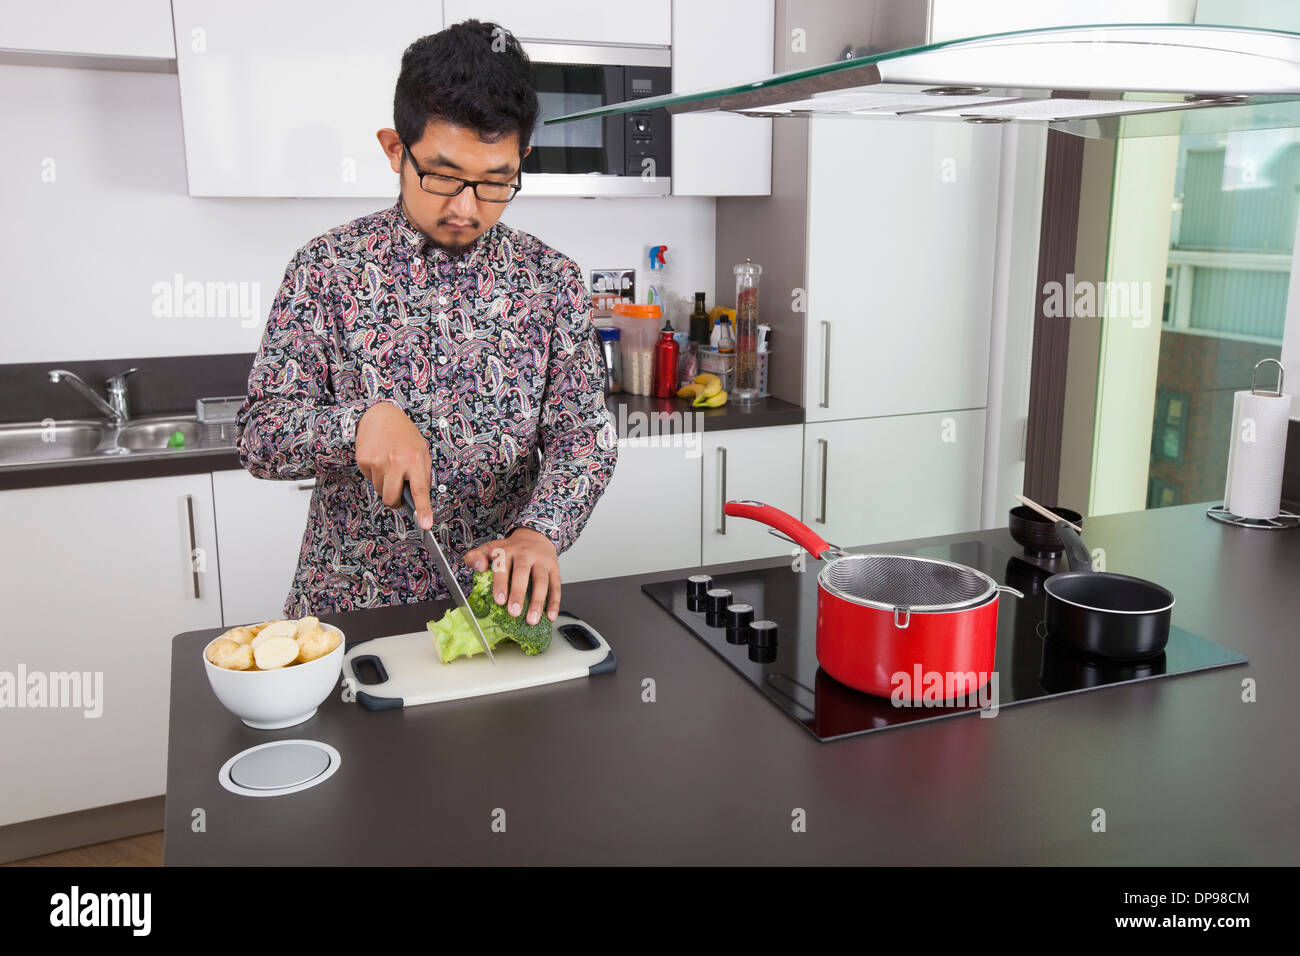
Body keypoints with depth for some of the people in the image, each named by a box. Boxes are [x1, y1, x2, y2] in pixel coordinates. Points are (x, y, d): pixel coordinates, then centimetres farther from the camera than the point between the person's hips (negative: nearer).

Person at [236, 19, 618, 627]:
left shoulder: (550, 279, 0)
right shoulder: (327, 268, -3)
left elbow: (583, 434, -2)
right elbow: (259, 436, -3)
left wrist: (539, 531, -21)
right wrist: (361, 419, -23)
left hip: (495, 596, 1)